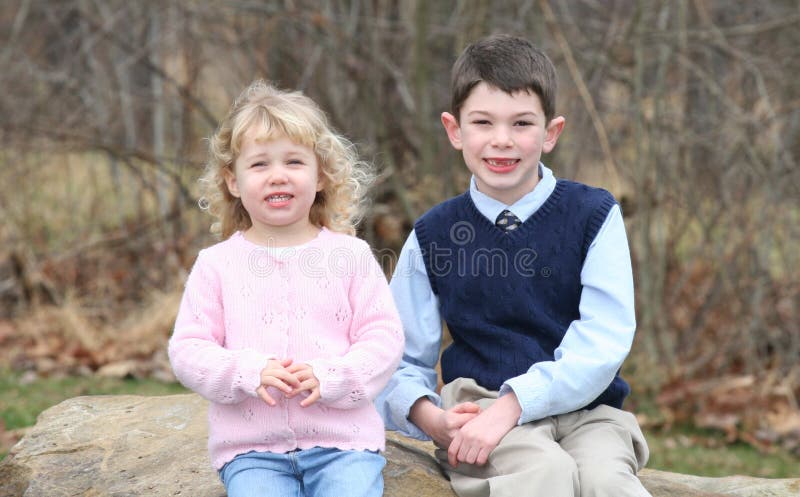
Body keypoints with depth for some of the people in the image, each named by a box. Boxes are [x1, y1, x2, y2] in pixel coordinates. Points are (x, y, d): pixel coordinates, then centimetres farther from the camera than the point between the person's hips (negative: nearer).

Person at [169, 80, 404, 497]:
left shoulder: (350, 255, 6)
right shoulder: (215, 264, 6)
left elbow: (384, 337, 1)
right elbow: (187, 349, 2)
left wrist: (329, 376, -16)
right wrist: (249, 372, -16)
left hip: (342, 439, 0)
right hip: (252, 449, 0)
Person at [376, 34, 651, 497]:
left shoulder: (594, 215, 3)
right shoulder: (433, 235, 7)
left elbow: (602, 342, -8)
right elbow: (400, 363, 10)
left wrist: (511, 405, -19)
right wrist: (431, 419, -13)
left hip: (585, 408, 0)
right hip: (478, 404, 0)